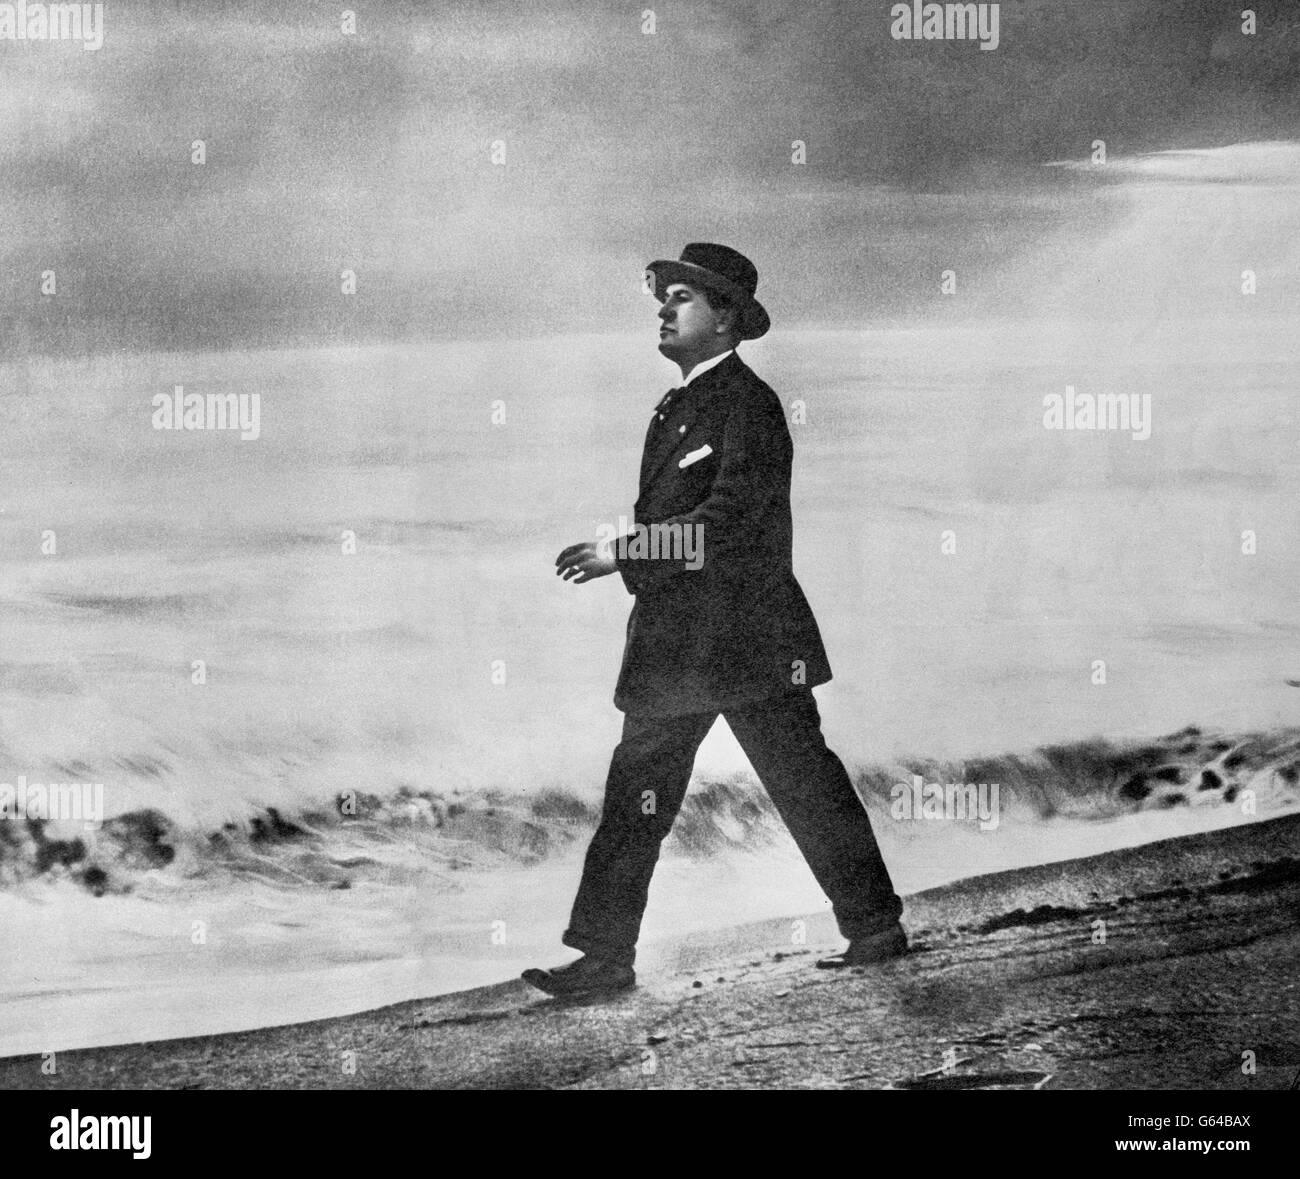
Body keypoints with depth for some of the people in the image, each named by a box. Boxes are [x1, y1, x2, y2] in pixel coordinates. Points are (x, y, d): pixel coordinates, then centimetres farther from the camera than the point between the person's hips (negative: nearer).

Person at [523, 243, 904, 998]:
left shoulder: (746, 403, -11)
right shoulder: (679, 406, 18)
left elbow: (731, 521, -20)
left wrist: (625, 551, -20)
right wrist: (615, 556, 7)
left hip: (746, 638, -9)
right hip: (675, 640, 9)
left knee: (806, 784, 1)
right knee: (636, 792, 7)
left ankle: (877, 928, 14)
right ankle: (606, 957, 12)